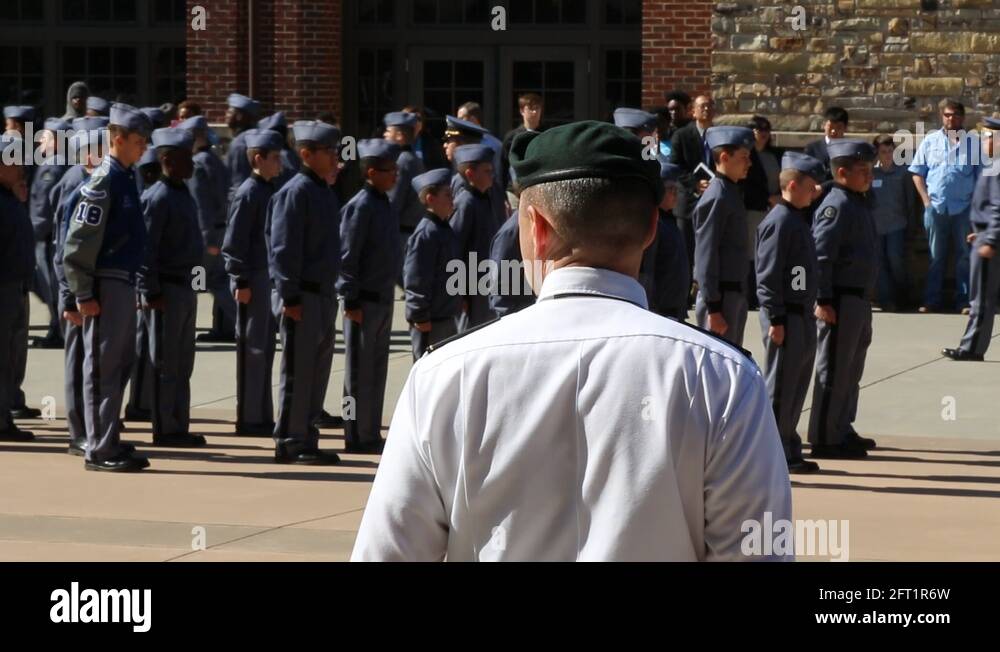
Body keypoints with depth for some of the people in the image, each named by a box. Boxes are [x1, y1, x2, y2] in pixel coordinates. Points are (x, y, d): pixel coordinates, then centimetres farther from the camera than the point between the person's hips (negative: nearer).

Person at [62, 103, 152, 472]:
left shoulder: (125, 179, 14)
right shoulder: (103, 182, -14)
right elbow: (78, 243, -17)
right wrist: (84, 295, -18)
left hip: (124, 283, 9)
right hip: (106, 285, -9)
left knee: (117, 367, 13)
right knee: (102, 369, -5)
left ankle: (110, 445, 20)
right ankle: (99, 451, -1)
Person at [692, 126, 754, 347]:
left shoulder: (732, 193, 13)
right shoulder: (716, 198, -15)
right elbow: (706, 256, -18)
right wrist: (713, 308, -19)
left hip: (735, 294, 9)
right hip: (721, 296, -9)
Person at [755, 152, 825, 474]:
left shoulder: (799, 219, 15)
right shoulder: (779, 221, -15)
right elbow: (768, 274, -18)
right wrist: (776, 319, -19)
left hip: (802, 315, 10)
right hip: (785, 316, -10)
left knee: (797, 387, 13)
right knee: (780, 388, -4)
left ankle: (789, 451, 20)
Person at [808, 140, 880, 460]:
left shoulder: (858, 203, 15)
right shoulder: (836, 205, -15)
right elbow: (821, 255, -20)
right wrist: (823, 300, -23)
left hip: (859, 299, 10)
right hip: (841, 300, -10)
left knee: (852, 370, 17)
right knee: (834, 370, -5)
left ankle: (842, 430, 27)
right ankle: (825, 439, 0)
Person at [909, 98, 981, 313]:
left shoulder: (973, 142, 3)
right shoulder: (930, 141, 8)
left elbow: (982, 176, 4)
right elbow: (917, 173, 9)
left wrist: (976, 201, -4)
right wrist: (926, 199, 0)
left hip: (963, 208, -1)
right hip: (936, 207, 1)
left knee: (964, 256, 2)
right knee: (936, 257, 8)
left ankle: (964, 301, 6)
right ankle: (932, 300, 12)